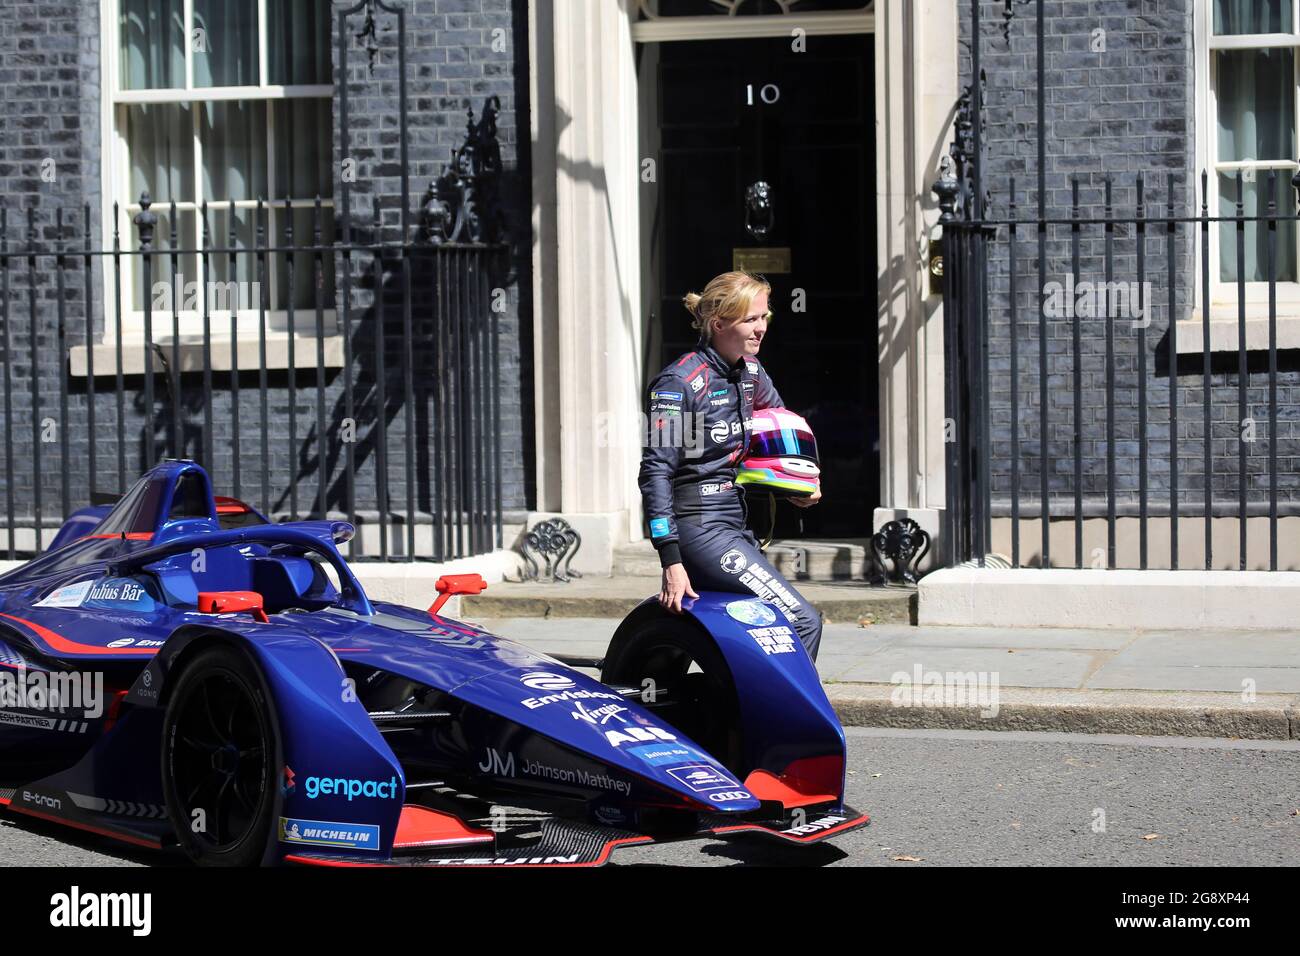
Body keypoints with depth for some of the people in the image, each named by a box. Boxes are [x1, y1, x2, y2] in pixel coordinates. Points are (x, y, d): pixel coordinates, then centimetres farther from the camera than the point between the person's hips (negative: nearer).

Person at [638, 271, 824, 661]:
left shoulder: (749, 372, 10)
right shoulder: (680, 381, -14)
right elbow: (655, 470, -17)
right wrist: (671, 560, -22)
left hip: (736, 524, 9)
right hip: (701, 529, -9)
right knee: (803, 620, -14)